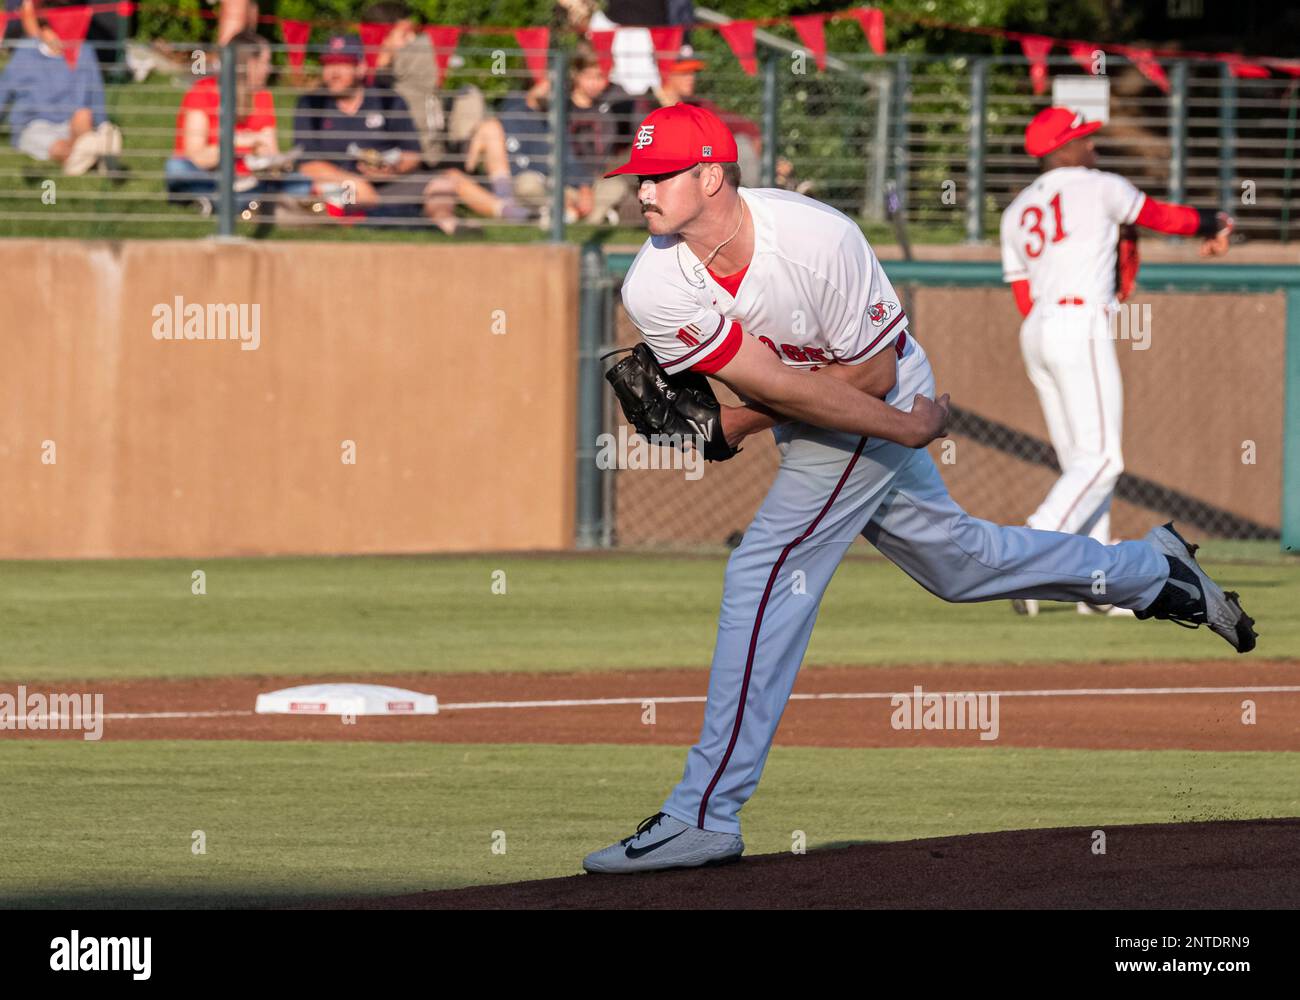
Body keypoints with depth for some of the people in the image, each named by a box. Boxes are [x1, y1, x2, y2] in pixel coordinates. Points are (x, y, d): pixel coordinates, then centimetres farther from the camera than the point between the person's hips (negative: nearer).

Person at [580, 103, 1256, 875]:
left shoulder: (819, 239, -30)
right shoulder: (655, 288, -18)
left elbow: (872, 374, -22)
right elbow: (777, 387, -17)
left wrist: (739, 423, -26)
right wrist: (907, 427, -17)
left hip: (881, 406, -7)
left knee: (764, 577, -17)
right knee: (956, 557, 21)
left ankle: (704, 817, -16)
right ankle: (1151, 570, 43)